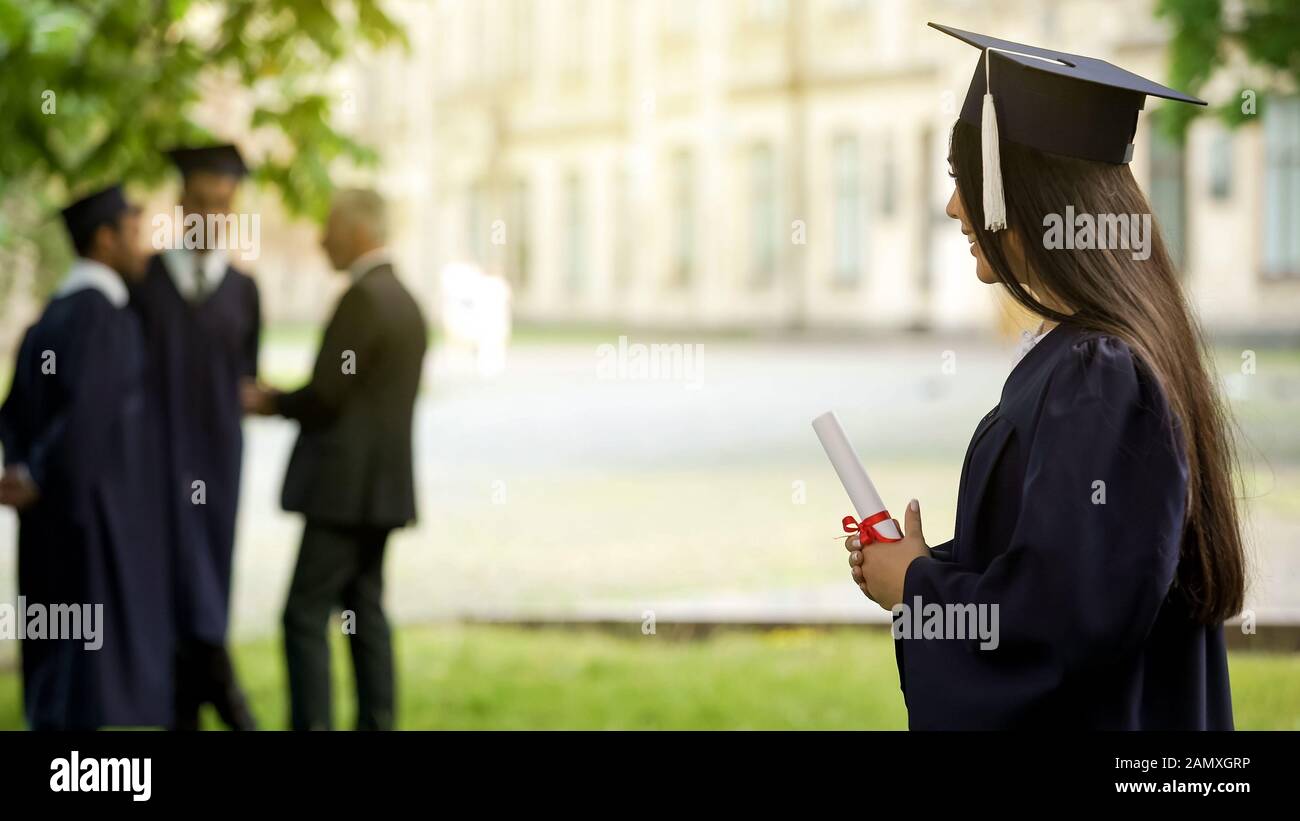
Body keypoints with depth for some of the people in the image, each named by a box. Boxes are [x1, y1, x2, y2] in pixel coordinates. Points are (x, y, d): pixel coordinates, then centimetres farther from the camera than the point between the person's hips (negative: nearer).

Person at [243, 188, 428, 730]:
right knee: (364, 611, 10)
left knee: (306, 612, -7)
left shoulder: (363, 298, -14)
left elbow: (326, 394, -18)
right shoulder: (406, 302, 15)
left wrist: (270, 402, 0)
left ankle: (311, 725, -10)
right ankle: (376, 723, 10)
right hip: (381, 484, 9)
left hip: (345, 485, -9)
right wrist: (283, 400, 12)